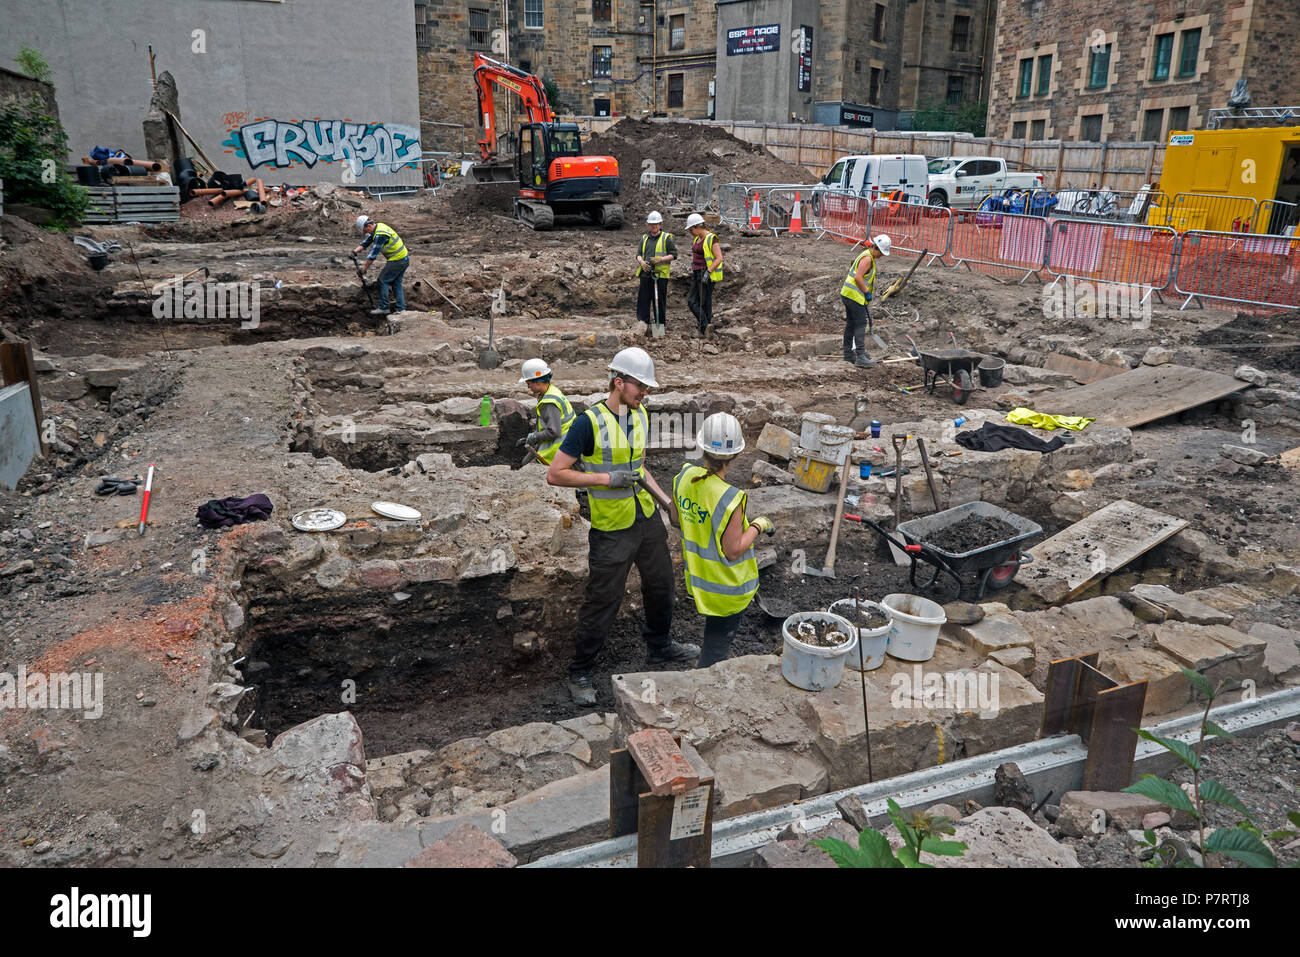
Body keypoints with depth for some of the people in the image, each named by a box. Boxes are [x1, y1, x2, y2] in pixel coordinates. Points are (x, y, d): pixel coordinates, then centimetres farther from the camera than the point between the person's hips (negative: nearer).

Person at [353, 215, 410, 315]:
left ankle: (383, 308, 2)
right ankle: (401, 308, 14)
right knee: (396, 282, 14)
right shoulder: (378, 227, 10)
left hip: (397, 261, -10)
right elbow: (366, 241, 14)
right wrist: (356, 251, -1)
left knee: (383, 280, -3)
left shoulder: (380, 234, -22)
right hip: (404, 259, 10)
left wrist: (364, 269, -13)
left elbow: (373, 253, -20)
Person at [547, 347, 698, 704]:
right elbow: (555, 475, -18)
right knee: (602, 600, 1)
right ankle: (580, 672, 18)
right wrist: (607, 479, -23)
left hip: (647, 518, 7)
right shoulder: (590, 422, -18)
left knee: (661, 584, 21)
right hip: (612, 528, -7)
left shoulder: (640, 416, 6)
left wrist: (665, 500, 9)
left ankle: (659, 646, 44)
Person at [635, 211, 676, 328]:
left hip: (661, 275, -4)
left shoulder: (666, 238, 1)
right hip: (645, 274, 4)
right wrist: (642, 262, -7)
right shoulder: (644, 238, 15)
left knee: (660, 301, 1)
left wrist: (660, 259, -16)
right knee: (643, 300, 2)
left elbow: (674, 255, -1)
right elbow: (639, 253, 16)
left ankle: (660, 326, 9)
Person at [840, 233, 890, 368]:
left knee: (851, 324, 14)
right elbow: (858, 277, -23)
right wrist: (867, 292, -15)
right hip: (855, 295, -10)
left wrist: (866, 293, 19)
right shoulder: (867, 258, -14)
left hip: (848, 294, 10)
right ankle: (860, 356, -14)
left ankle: (848, 354, 21)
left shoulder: (865, 255, 19)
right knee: (860, 324, -11)